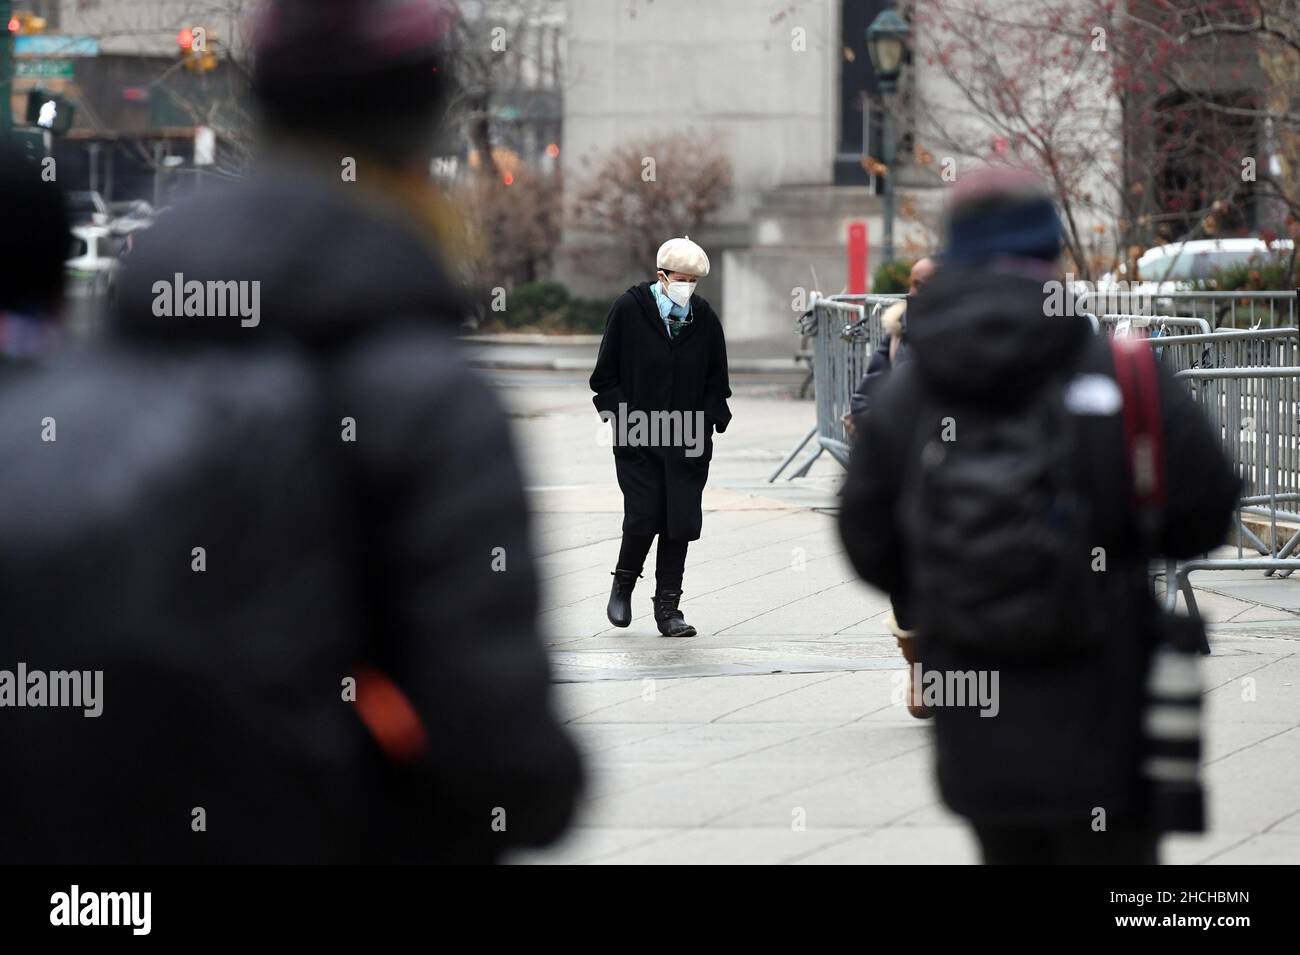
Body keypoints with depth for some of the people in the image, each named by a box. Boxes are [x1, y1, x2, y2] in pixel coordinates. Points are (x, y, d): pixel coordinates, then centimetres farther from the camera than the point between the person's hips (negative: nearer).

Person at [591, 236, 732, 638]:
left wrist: (709, 422, 0)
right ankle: (623, 585, 19)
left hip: (688, 440, 3)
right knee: (643, 517, -9)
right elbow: (606, 375, 1)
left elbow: (717, 379, 14)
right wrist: (622, 418, -8)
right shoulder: (629, 310, -3)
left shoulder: (705, 318, 4)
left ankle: (668, 608, 7)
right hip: (637, 438, -2)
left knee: (681, 522, -2)